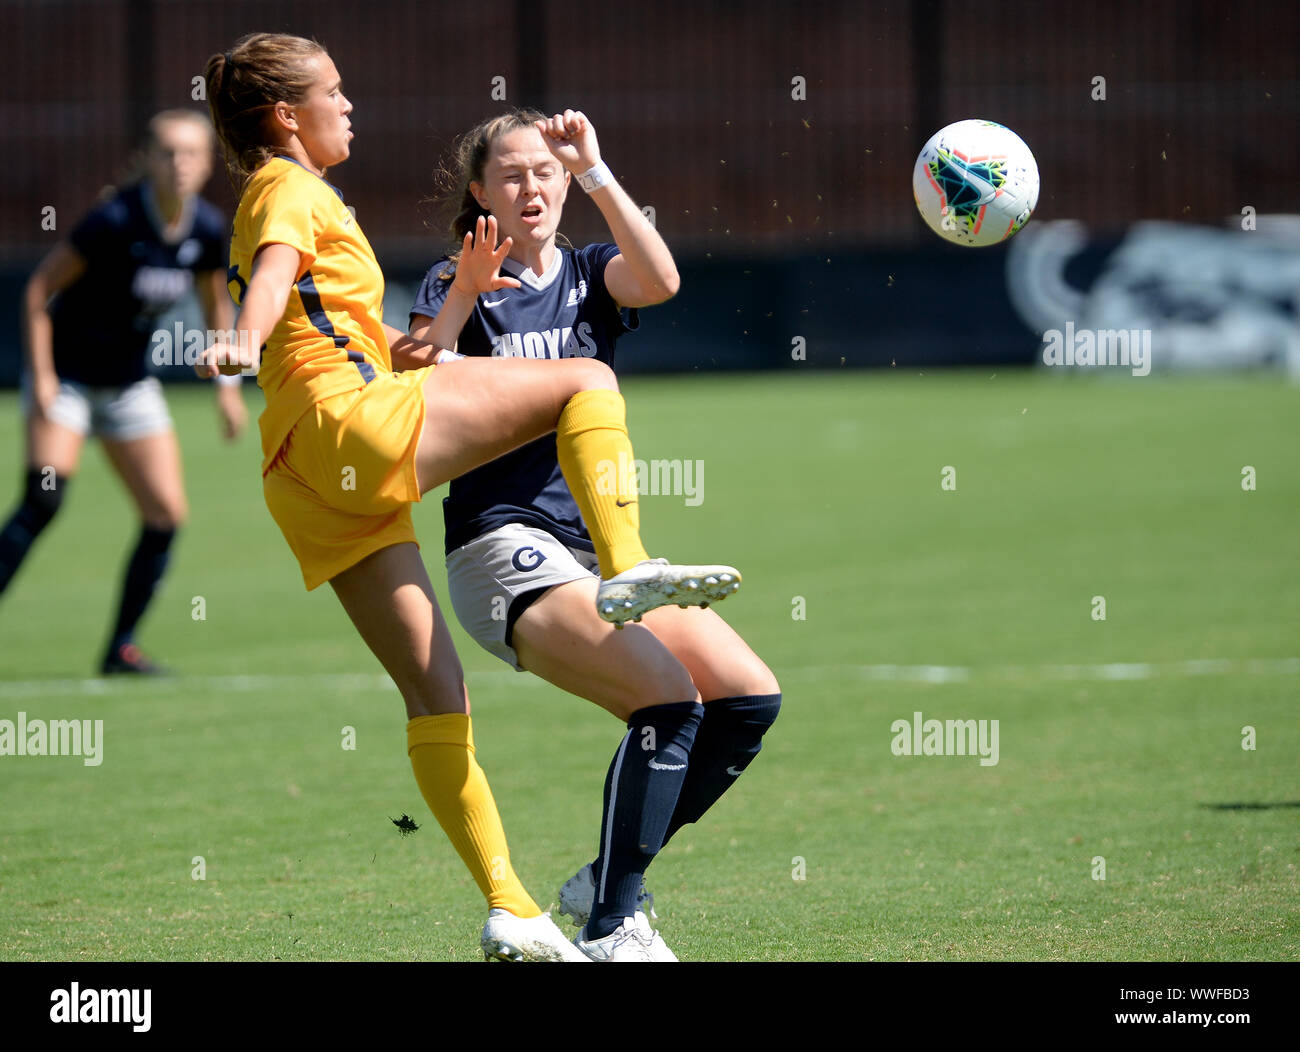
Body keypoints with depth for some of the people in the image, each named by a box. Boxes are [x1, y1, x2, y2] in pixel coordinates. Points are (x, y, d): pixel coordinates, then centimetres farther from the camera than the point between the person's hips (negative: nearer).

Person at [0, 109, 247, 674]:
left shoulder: (208, 230, -7)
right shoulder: (115, 221, -23)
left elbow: (215, 303, 13)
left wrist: (227, 382, 8)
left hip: (128, 383, 6)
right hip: (66, 375, -6)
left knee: (167, 515, -3)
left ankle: (121, 646, 8)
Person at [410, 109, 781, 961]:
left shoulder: (590, 275, 13)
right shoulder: (458, 280, 3)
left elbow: (659, 280, -11)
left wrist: (595, 171, -17)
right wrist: (462, 293, -25)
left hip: (601, 543, 6)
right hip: (504, 547, -6)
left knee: (750, 699, -6)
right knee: (669, 700, -25)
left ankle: (607, 883, 5)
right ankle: (610, 930, -20)